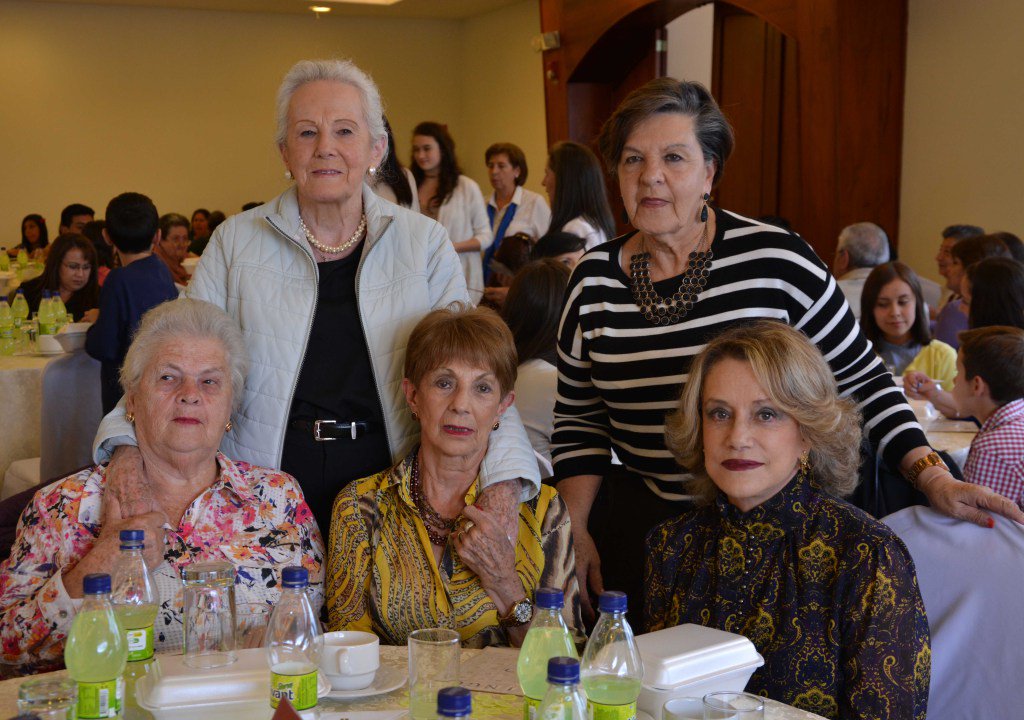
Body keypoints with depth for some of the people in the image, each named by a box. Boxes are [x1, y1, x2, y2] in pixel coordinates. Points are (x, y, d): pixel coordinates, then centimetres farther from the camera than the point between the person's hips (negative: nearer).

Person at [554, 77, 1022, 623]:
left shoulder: (774, 260, -12)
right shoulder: (593, 281, -1)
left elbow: (860, 380, -3)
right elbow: (579, 420, 9)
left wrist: (932, 477, -12)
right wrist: (576, 531, -1)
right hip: (642, 531, 3)